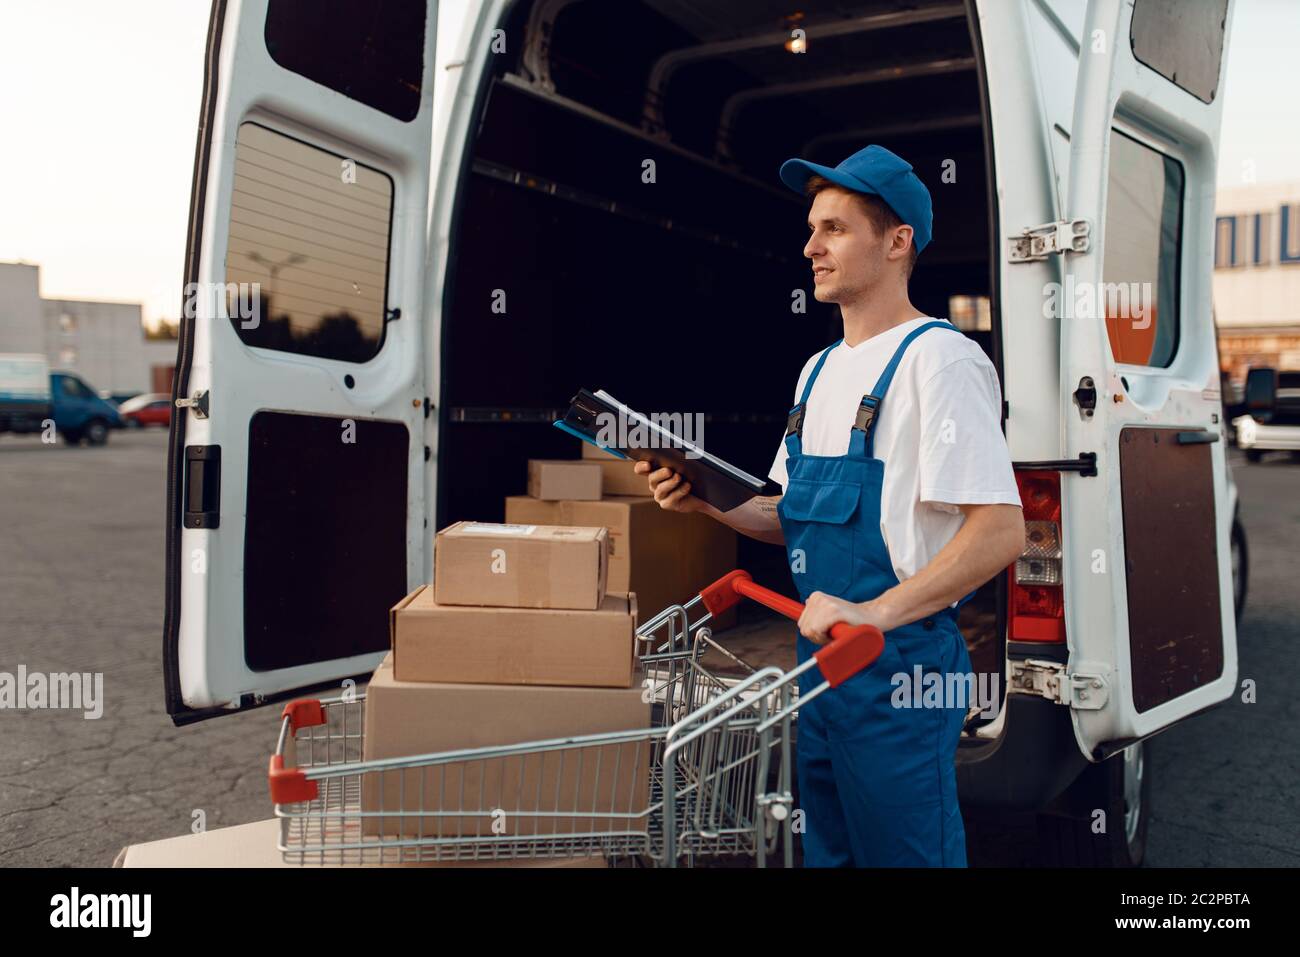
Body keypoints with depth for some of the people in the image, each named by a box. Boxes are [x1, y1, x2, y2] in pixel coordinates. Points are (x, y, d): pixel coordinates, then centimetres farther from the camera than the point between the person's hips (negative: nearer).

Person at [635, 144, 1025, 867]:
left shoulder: (939, 358, -13)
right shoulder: (820, 370, 14)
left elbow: (1001, 530, -21)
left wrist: (873, 613, -26)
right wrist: (709, 501, 2)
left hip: (901, 663, -8)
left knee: (903, 852, 5)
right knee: (826, 850, 20)